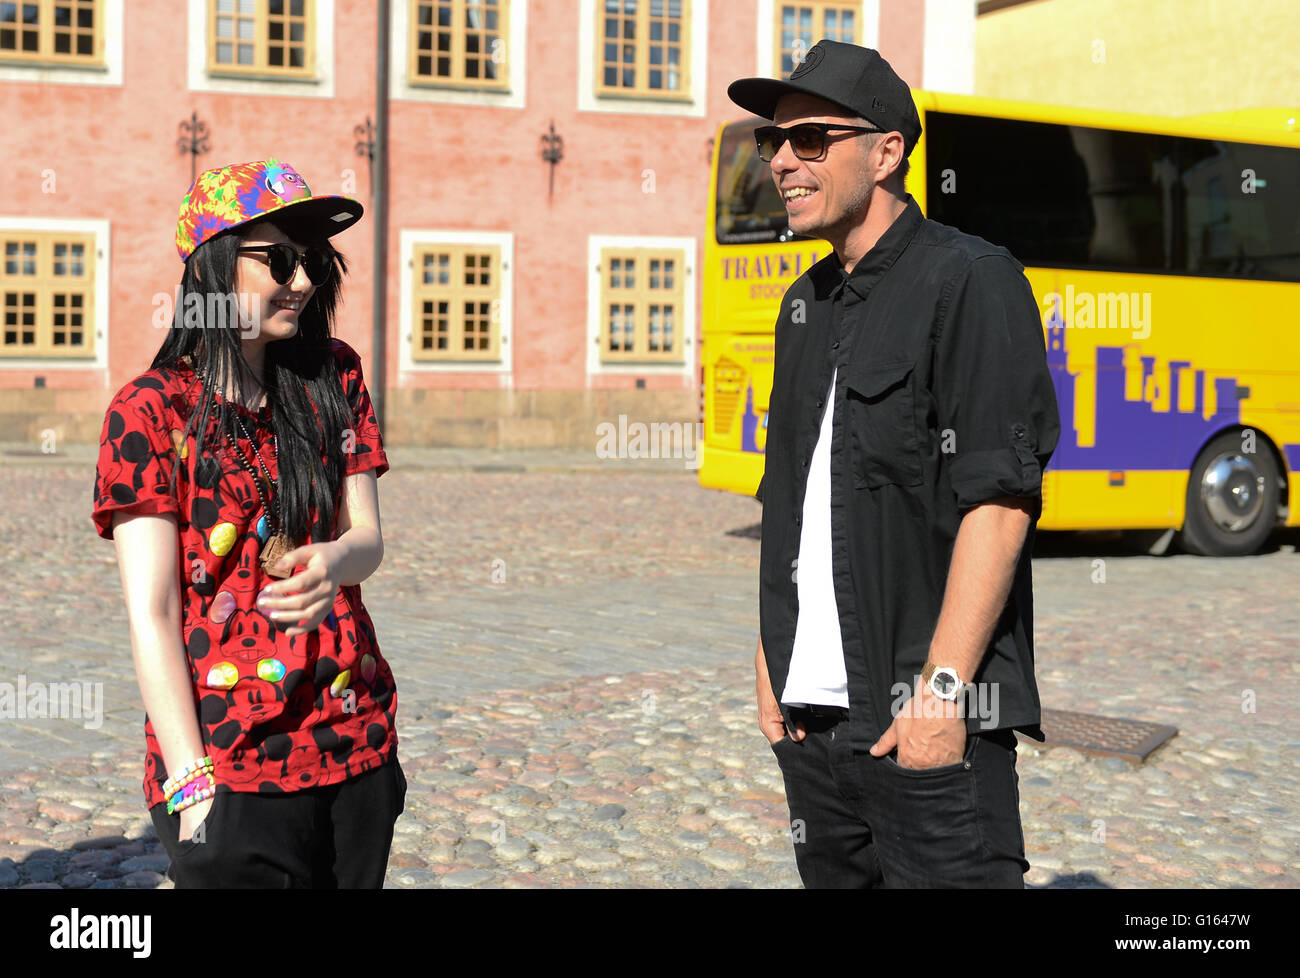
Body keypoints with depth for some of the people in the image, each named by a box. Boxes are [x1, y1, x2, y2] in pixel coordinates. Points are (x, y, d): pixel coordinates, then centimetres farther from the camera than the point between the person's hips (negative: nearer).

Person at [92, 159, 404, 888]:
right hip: (230, 758, -4)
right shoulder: (152, 411, -5)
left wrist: (333, 562, -22)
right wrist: (193, 784, -15)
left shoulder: (331, 377, 9)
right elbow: (152, 616, -9)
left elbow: (369, 540, 3)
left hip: (356, 743, 4)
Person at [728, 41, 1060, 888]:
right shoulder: (806, 305, 16)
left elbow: (1001, 499, -14)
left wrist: (941, 689, -19)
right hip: (812, 714, 7)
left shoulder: (969, 282, -7)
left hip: (925, 719, -7)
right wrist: (772, 666, 12)